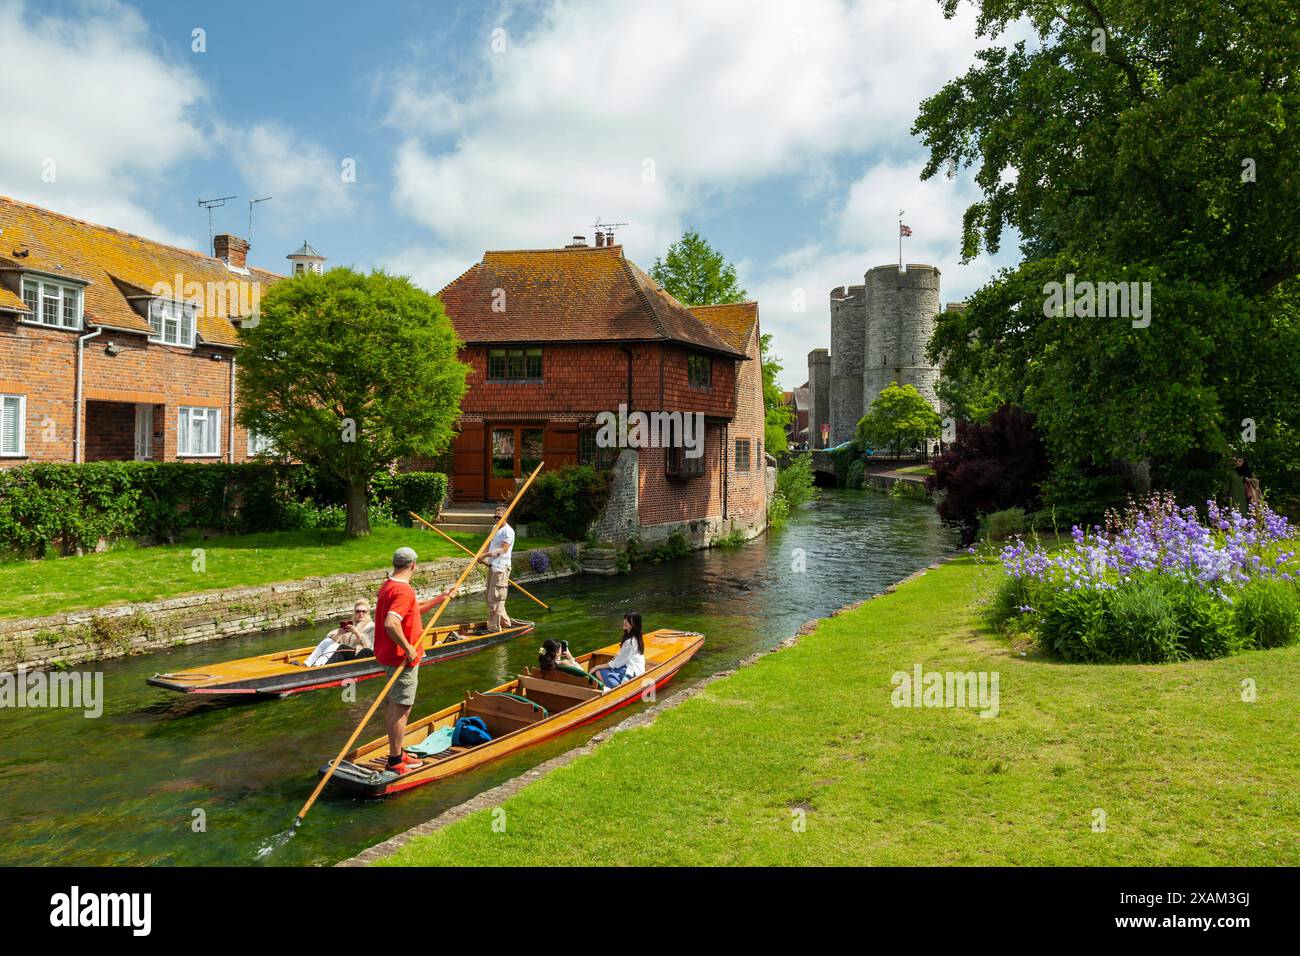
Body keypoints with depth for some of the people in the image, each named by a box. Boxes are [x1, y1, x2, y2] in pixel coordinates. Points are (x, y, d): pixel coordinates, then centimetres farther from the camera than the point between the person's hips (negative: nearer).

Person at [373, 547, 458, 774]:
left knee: (394, 706, 18)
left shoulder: (388, 585, 11)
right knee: (401, 709, -1)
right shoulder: (403, 591, -22)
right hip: (403, 659, -10)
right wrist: (408, 648, -26)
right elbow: (391, 623, -36)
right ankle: (395, 761, 7)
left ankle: (397, 754, 31)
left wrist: (439, 598, 22)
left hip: (390, 655, 10)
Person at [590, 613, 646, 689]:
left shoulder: (630, 642, -19)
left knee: (599, 672, -14)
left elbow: (617, 663, -14)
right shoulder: (636, 638, 9)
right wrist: (619, 655, 4)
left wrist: (597, 667, -8)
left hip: (632, 672, -9)